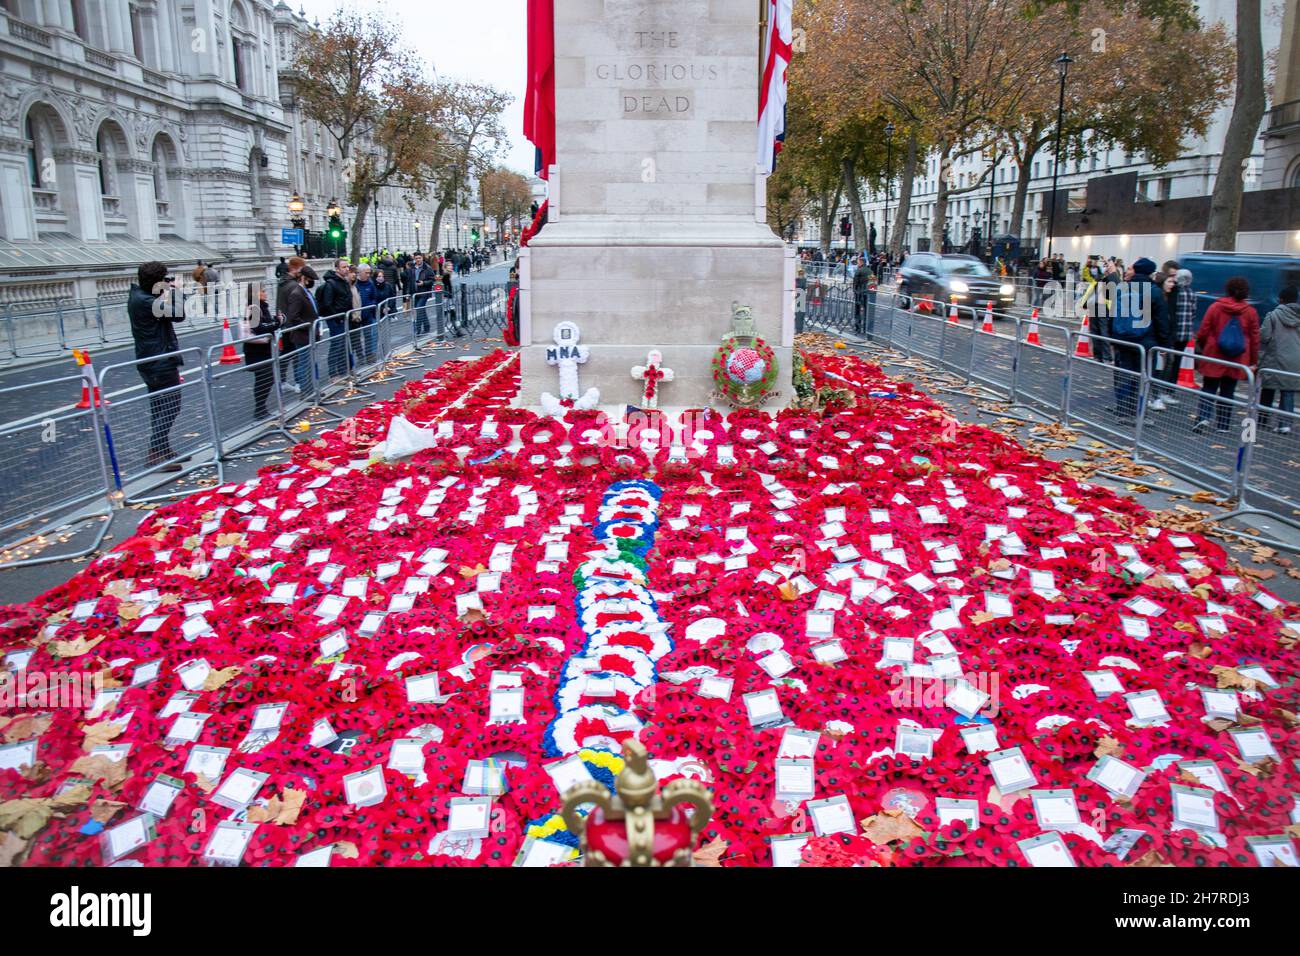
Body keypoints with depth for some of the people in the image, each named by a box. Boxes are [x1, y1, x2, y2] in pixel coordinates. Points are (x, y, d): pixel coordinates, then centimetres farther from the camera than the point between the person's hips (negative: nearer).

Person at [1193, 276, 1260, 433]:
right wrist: (1253, 360, 12)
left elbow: (1203, 332, -4)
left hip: (1213, 357, -2)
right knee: (1227, 392, 9)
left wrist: (1200, 349, 13)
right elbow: (1255, 338, 4)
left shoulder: (1215, 307, -5)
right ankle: (1222, 425, 11)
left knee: (1208, 389, 6)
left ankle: (1203, 418, -14)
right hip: (1236, 361, 2)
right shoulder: (1251, 311, 1)